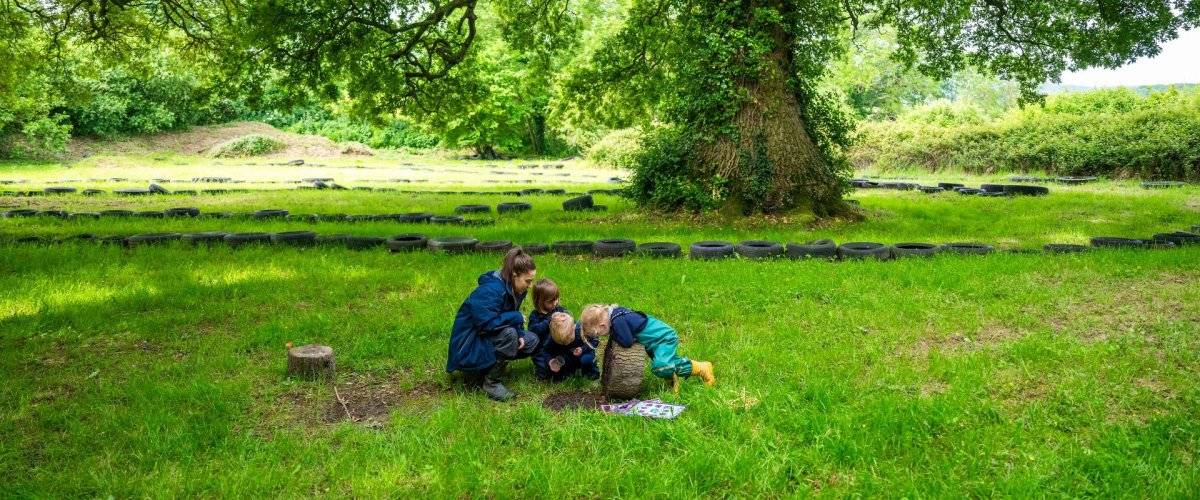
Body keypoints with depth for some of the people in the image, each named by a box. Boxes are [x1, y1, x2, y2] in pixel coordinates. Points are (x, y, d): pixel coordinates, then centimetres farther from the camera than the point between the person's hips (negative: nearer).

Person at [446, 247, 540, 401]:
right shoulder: (490, 291, -28)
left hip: (489, 338, 9)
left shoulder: (514, 289, 0)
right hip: (468, 345, -9)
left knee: (532, 342, 3)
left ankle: (489, 365, 10)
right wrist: (517, 318, -23)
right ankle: (490, 381, -18)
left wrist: (519, 335, -10)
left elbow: (509, 317, 10)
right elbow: (487, 323, -35)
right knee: (508, 334, -32)